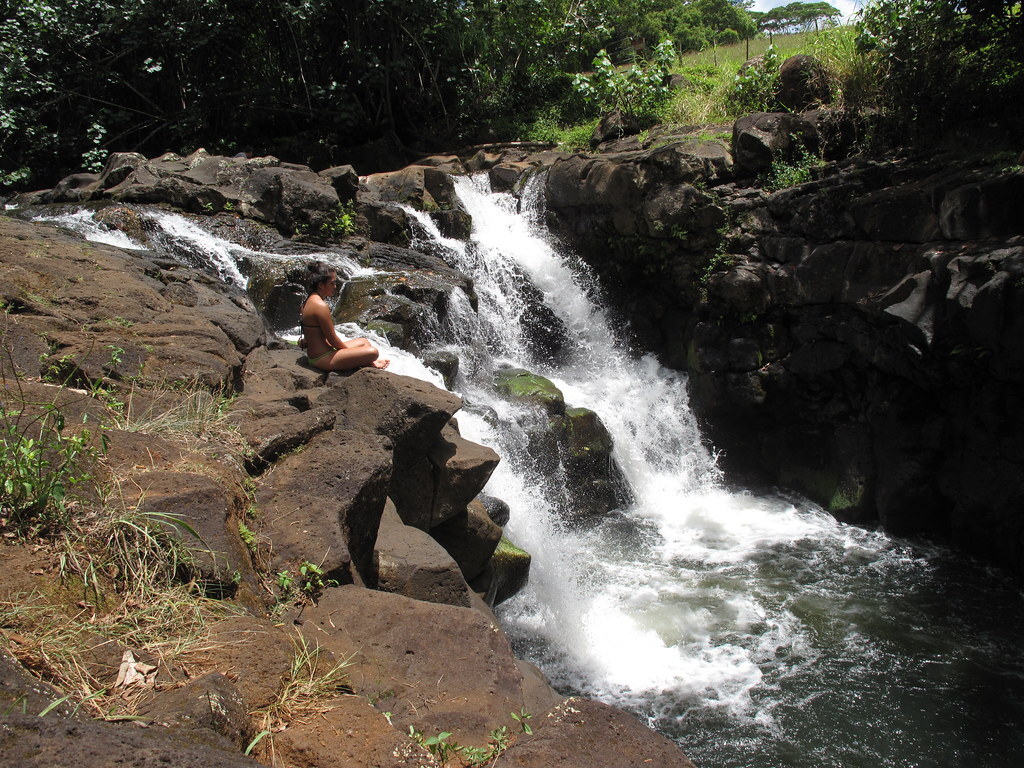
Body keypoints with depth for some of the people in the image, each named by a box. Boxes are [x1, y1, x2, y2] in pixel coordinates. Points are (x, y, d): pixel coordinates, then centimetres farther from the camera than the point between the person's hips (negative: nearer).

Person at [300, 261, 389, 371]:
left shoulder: (309, 301, 9)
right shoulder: (320, 306, -23)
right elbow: (333, 339, -19)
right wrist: (348, 350, -1)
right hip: (323, 359, -11)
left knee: (364, 342, 24)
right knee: (372, 352, -15)